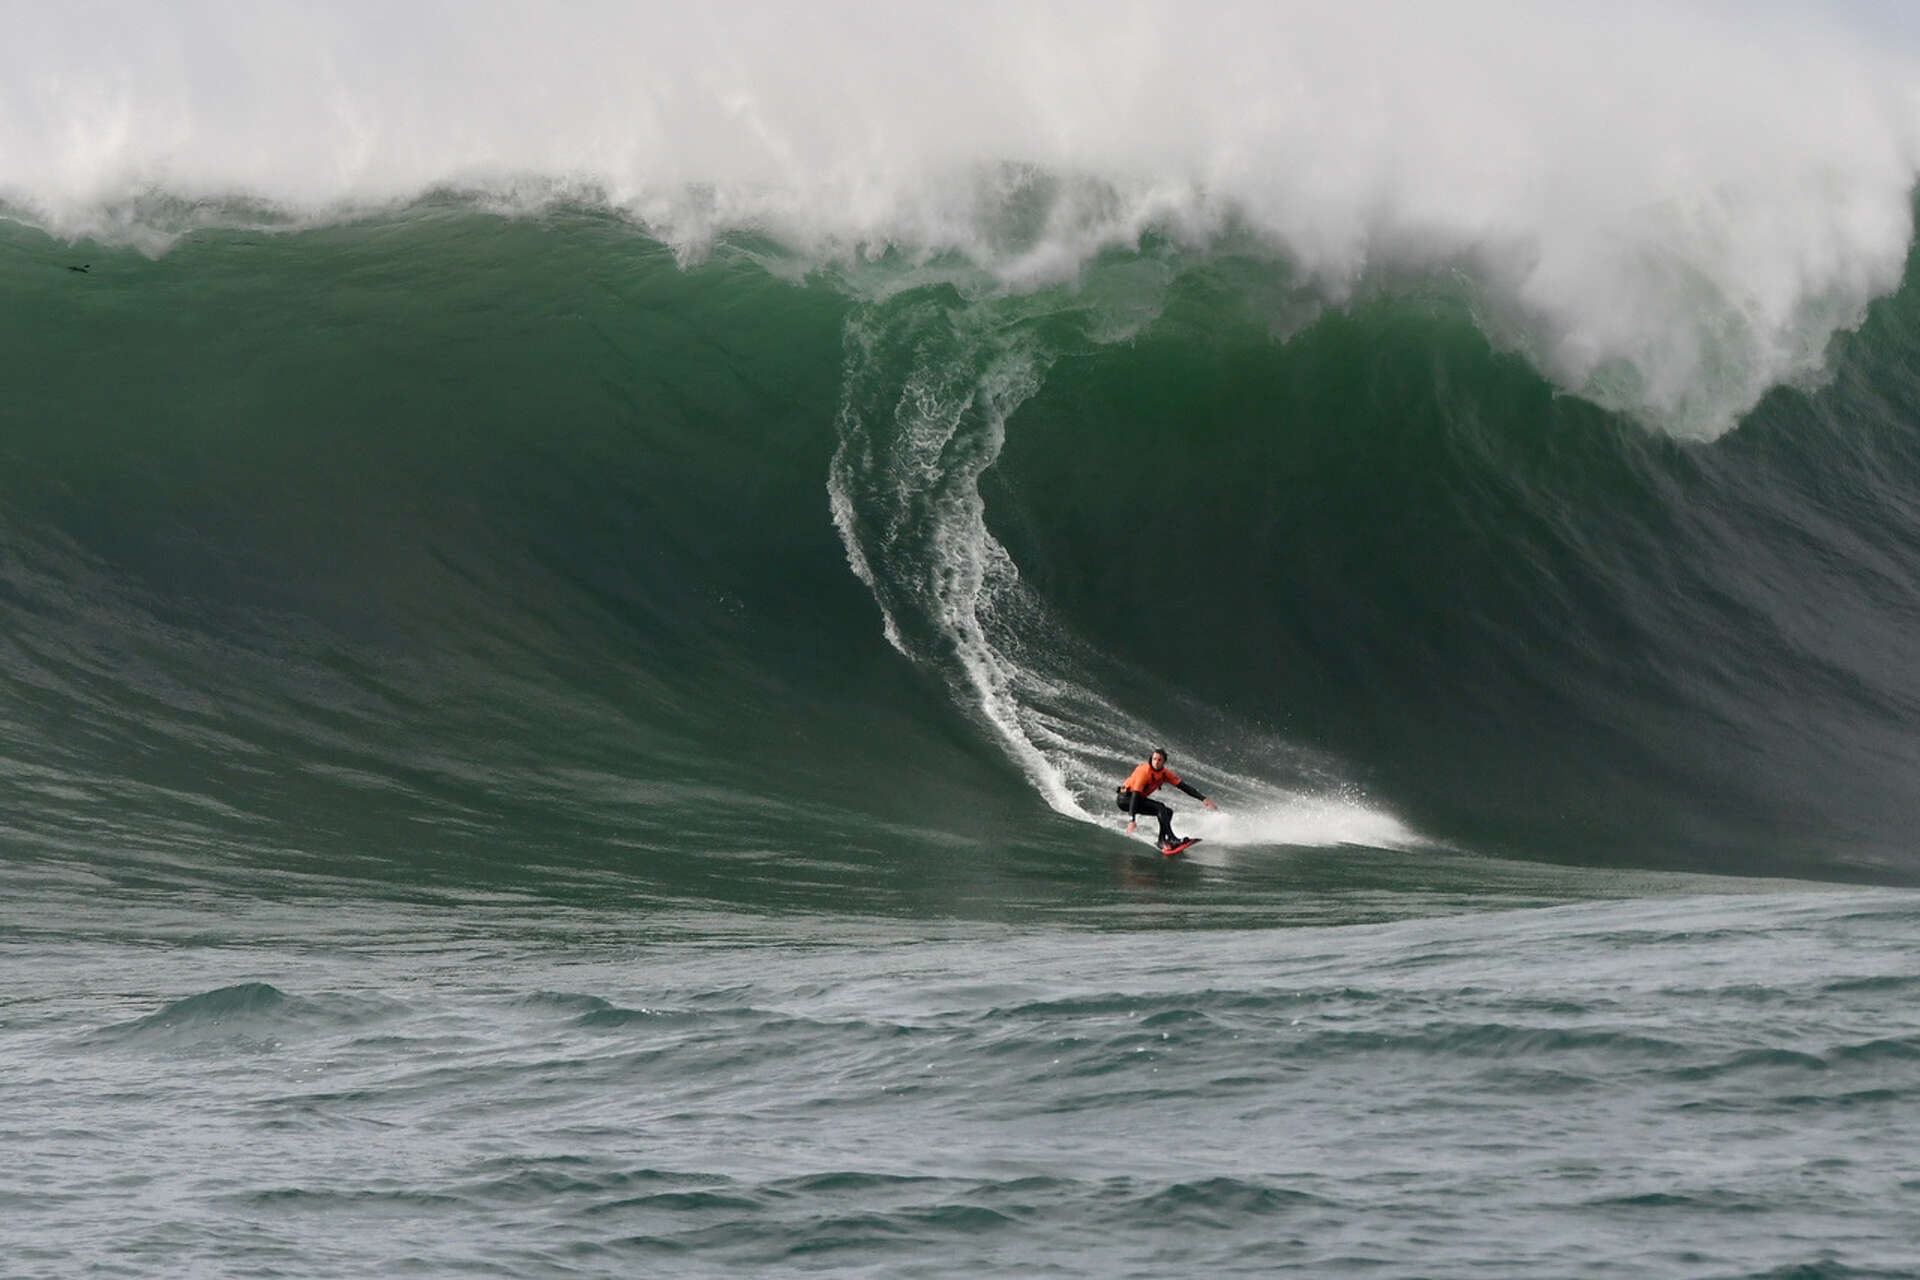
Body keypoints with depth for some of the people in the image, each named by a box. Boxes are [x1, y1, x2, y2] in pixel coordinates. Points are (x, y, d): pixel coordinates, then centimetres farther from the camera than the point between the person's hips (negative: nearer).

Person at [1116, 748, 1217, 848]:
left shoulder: (1165, 774, -6)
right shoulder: (1144, 772, -27)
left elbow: (1184, 787, -4)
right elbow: (1135, 795, -34)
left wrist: (1203, 799, -12)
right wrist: (1132, 820, -42)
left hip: (1140, 799, 8)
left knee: (1168, 811, 2)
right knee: (1160, 808, -24)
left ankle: (1162, 840, -6)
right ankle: (1170, 838, -30)